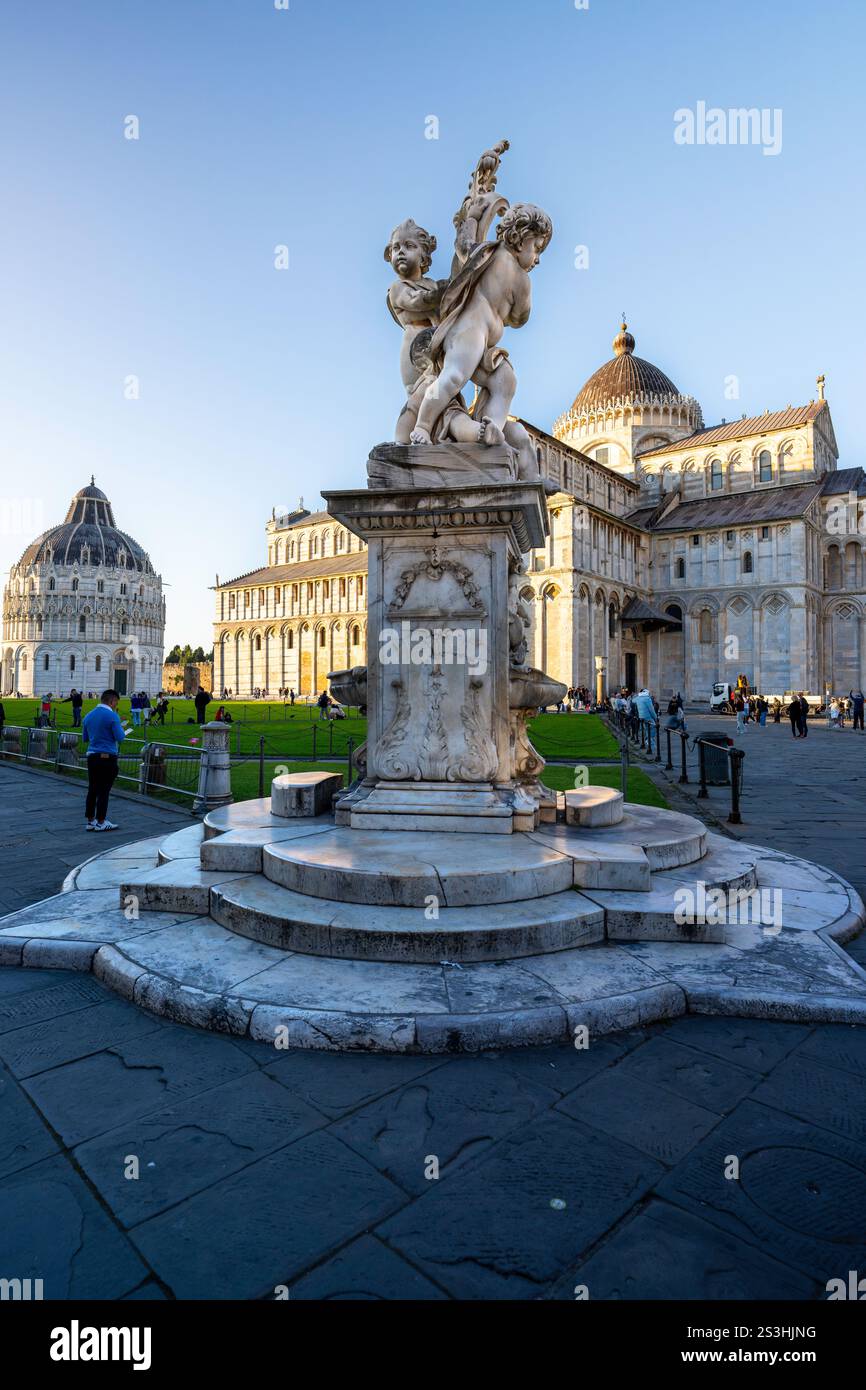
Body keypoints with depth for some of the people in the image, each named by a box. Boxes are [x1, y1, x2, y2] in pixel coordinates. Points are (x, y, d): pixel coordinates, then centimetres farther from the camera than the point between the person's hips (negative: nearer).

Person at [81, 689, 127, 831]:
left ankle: (90, 821, 18)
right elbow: (120, 738, -13)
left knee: (92, 790, 12)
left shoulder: (88, 716, 9)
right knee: (104, 790, 0)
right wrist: (122, 730, 6)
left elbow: (85, 738, 18)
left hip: (92, 756, 6)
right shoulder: (112, 716, -12)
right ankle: (101, 822, 6)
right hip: (108, 757, -6)